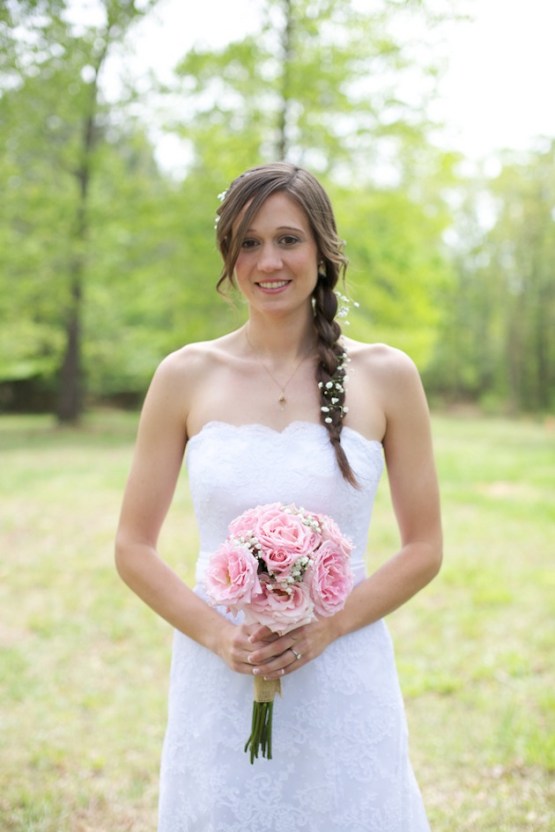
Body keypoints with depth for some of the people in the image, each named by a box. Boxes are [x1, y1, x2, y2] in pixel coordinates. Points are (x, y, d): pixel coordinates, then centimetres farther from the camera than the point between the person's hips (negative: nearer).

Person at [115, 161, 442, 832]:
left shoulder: (386, 376, -2)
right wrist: (219, 634, -12)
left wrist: (324, 628, -12)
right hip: (218, 685, 1)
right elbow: (133, 549, 2)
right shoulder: (186, 377, -1)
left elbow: (424, 549, 2)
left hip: (345, 687, 0)